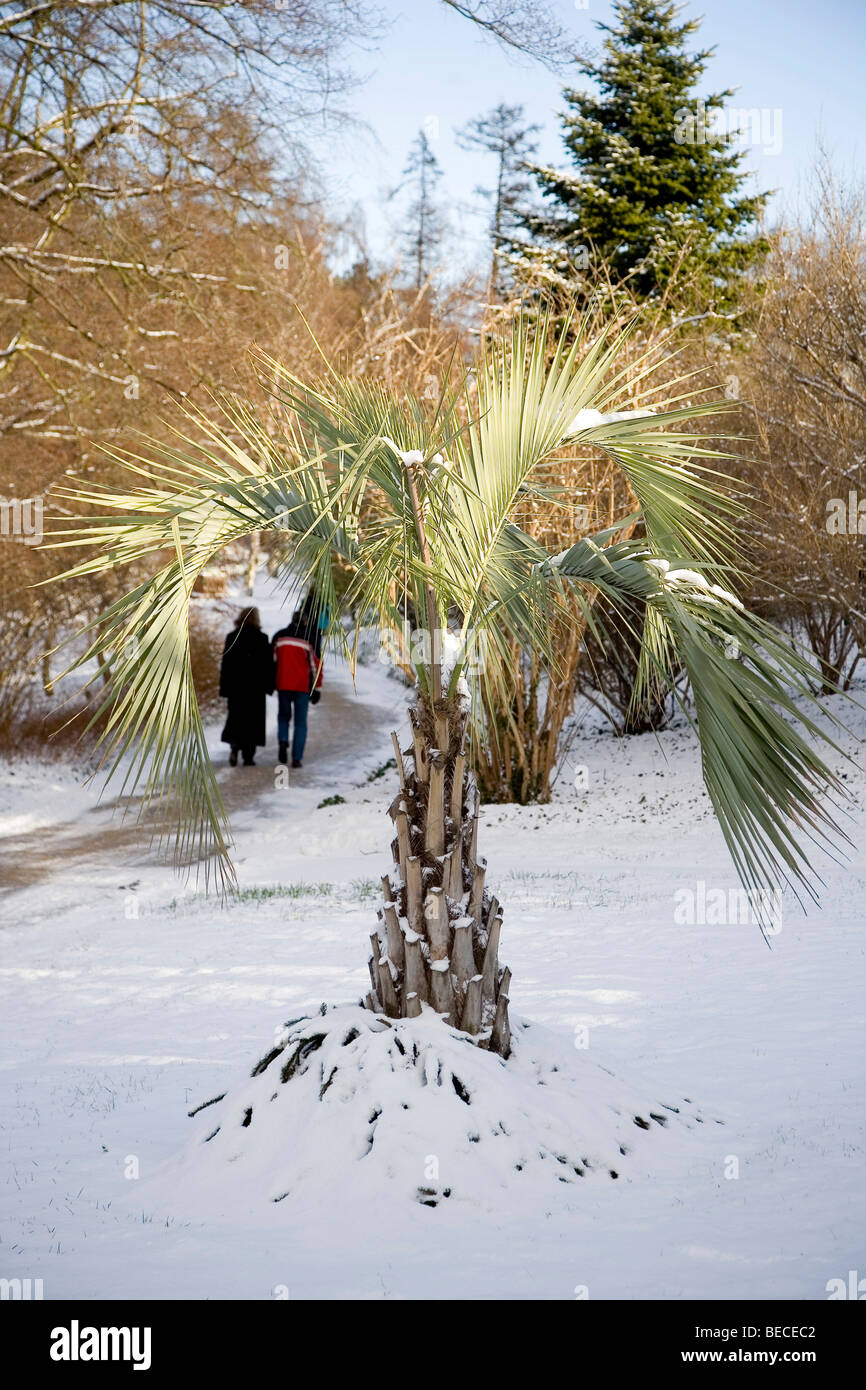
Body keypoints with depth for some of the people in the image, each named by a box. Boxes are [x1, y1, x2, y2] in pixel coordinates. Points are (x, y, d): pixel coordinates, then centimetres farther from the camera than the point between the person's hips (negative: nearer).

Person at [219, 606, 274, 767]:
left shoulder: (232, 637, 1)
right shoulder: (262, 639, -5)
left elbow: (226, 664, 2)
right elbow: (268, 664, -3)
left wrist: (224, 688, 6)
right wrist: (269, 686, 5)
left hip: (235, 686, 2)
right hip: (256, 687, -2)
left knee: (235, 717, 12)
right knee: (252, 719, 5)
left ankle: (234, 745, -13)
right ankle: (248, 756, 2)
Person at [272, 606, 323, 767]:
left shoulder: (279, 636, 5)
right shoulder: (309, 639, -3)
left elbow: (272, 661, 10)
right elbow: (316, 665, -2)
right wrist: (317, 689, 5)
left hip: (282, 684, 2)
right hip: (303, 686, -2)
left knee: (284, 715, 20)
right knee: (300, 722, 4)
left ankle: (283, 740, -8)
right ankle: (297, 758, -2)